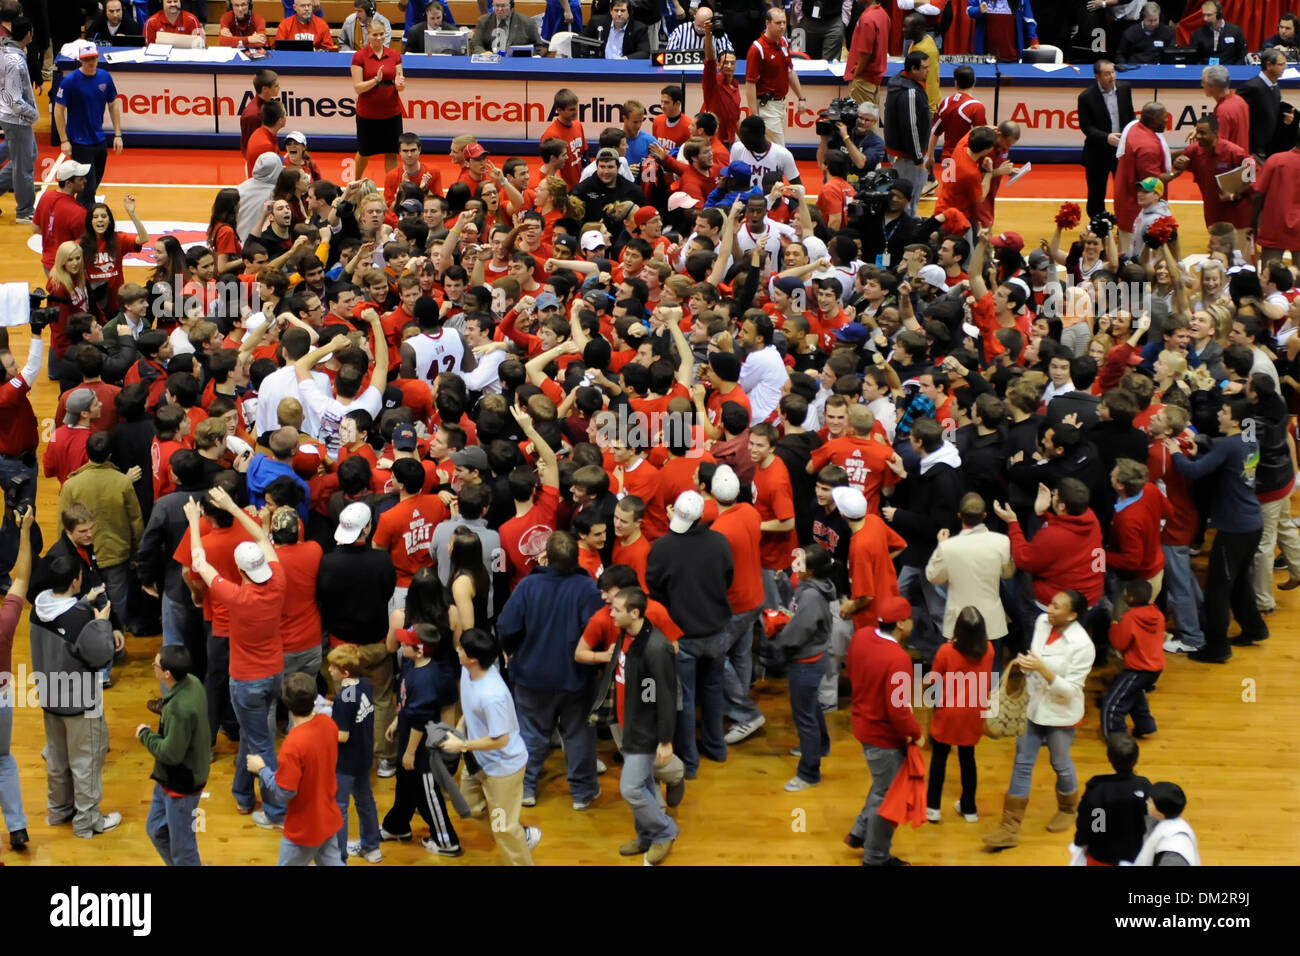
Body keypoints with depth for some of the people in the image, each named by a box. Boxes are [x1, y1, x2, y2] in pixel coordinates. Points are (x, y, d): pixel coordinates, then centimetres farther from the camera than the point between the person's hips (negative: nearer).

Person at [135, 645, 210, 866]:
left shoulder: (180, 709, -34)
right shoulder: (192, 683, -5)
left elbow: (171, 753, -27)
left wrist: (145, 735, -14)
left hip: (181, 785, -10)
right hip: (170, 779, 10)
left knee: (182, 848, 7)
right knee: (156, 830, 25)